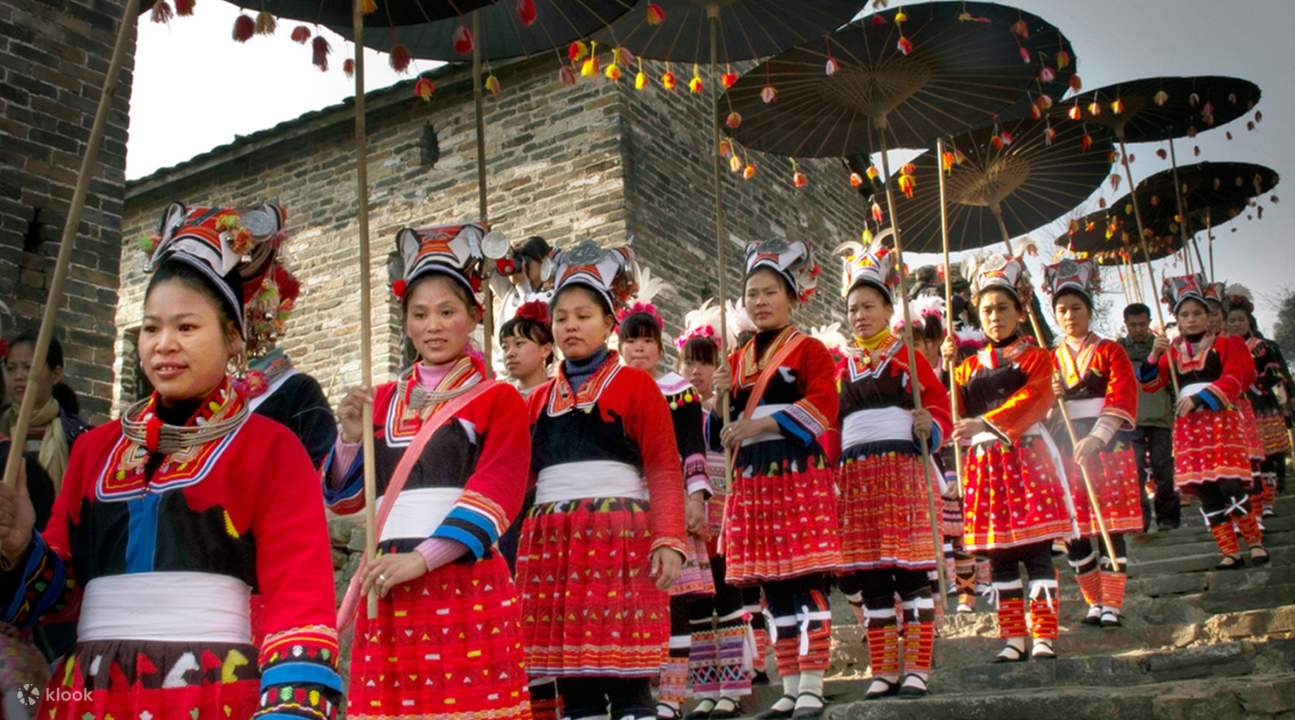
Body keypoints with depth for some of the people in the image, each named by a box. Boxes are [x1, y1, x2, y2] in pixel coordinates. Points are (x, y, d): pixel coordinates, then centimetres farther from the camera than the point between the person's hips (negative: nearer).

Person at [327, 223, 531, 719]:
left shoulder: (499, 398, 4)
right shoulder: (384, 399, 16)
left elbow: (494, 492, -8)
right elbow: (344, 499, 14)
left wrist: (422, 558, -17)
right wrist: (351, 438, -4)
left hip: (466, 581, -3)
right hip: (389, 584, 4)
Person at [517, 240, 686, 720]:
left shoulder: (635, 385, 4)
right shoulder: (539, 399, 16)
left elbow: (664, 471, -1)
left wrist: (668, 541, -12)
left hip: (619, 539, -4)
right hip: (551, 544, 4)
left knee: (627, 680, -3)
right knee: (572, 680, 7)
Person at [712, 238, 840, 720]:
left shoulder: (809, 350, 3)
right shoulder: (736, 362, 17)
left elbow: (822, 405, -12)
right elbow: (727, 431, 18)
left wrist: (757, 423, -15)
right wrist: (722, 400, -2)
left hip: (799, 474, -5)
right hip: (752, 481, 5)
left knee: (807, 584, -7)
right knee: (773, 589, 7)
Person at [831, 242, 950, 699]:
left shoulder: (908, 358, 5)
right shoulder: (841, 368, 16)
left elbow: (941, 411, 1)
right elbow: (830, 425, 15)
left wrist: (927, 427, -19)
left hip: (904, 472, -4)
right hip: (856, 480, 4)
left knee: (911, 572, -3)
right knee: (871, 580, 6)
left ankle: (917, 668, 4)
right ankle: (885, 669, 13)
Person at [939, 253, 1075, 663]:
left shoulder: (1035, 357, 6)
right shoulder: (970, 365, 16)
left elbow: (1034, 400, -12)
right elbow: (956, 415, 6)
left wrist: (986, 423, -22)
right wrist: (948, 368, -4)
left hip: (1027, 457, -3)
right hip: (984, 462, 4)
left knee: (1036, 550, -6)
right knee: (998, 555, 4)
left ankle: (1044, 636, 0)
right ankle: (1013, 638, 11)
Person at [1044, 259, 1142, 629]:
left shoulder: (1109, 351, 2)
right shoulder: (1050, 359, 11)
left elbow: (1121, 400, -9)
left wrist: (1096, 438, -19)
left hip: (1107, 446, -3)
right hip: (1065, 449, 3)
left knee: (1110, 526, -3)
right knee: (1072, 530, 3)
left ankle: (1112, 603, 5)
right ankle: (1094, 601, 17)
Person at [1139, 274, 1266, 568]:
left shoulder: (1226, 344, 6)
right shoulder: (1172, 352, 14)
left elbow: (1235, 378, -8)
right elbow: (1151, 383, 6)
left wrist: (1199, 398, -16)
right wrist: (1154, 355, -11)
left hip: (1221, 420, -3)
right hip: (1187, 426, 3)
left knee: (1230, 486, -14)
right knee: (1206, 492, 1)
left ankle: (1255, 542, 5)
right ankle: (1230, 552, 8)